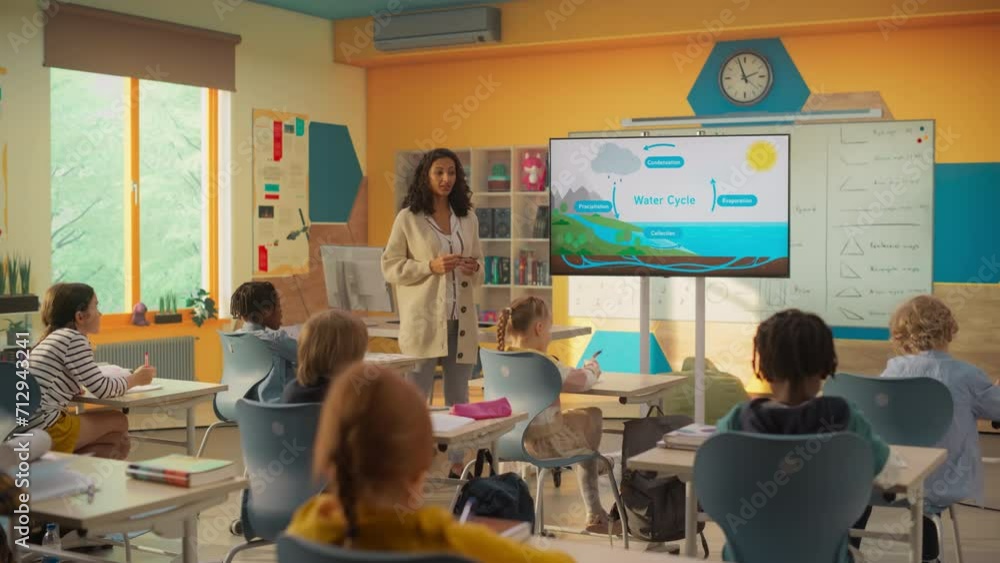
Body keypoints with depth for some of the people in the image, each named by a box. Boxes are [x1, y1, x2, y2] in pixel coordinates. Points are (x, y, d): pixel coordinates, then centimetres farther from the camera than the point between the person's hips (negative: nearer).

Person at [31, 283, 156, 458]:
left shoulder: (53, 338, 19)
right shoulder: (74, 339, -8)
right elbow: (102, 389, -8)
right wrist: (135, 379, 8)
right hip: (46, 430, -9)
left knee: (119, 442, 14)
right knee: (119, 421, 6)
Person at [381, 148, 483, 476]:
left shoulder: (468, 219, 10)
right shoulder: (408, 218, -2)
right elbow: (389, 267, -3)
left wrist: (475, 269, -5)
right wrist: (430, 267, -16)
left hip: (461, 319, 5)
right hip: (422, 320, -4)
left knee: (459, 396, 11)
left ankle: (458, 461, 20)